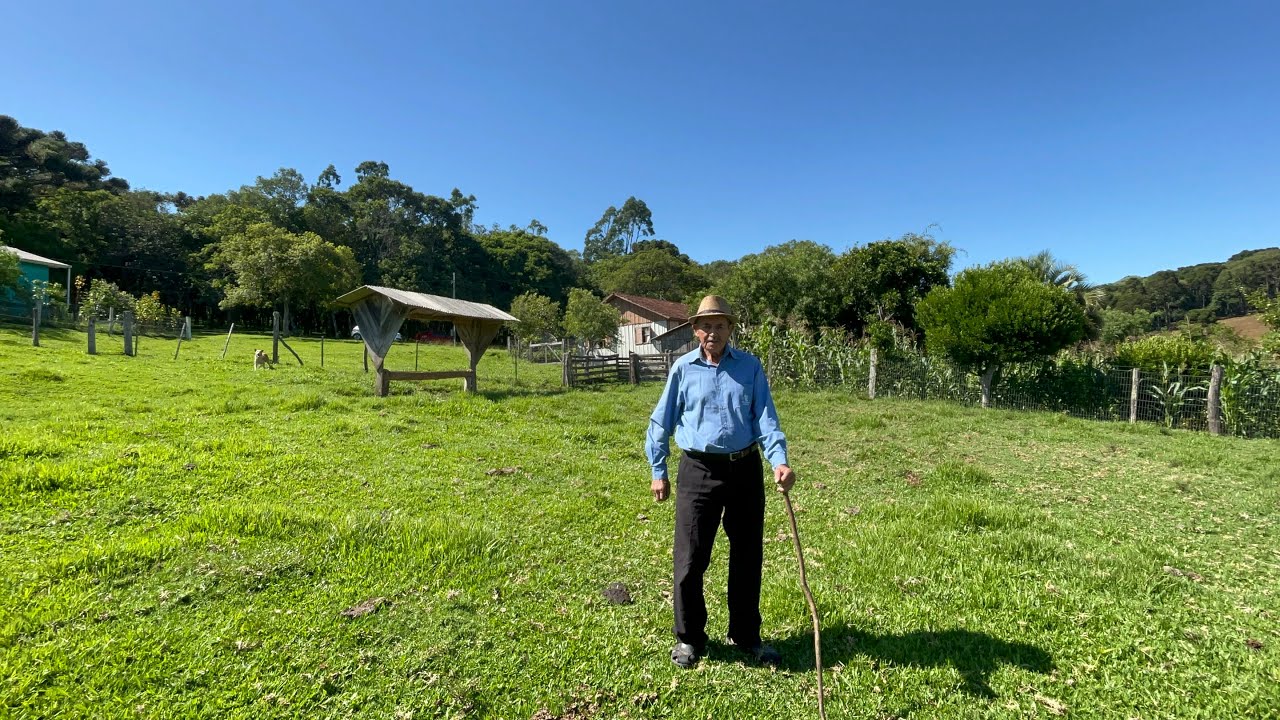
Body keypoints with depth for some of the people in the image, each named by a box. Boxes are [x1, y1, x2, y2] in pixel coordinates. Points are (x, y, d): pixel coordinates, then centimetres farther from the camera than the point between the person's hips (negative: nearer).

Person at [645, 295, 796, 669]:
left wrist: (779, 459, -18)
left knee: (748, 556, 13)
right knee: (690, 559, 3)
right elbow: (662, 422, 6)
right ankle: (689, 637, 24)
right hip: (699, 470, -1)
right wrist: (658, 471, 5)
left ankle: (746, 634, 33)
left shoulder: (749, 366, 1)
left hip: (745, 469, 2)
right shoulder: (683, 368, 0)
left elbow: (765, 416, -3)